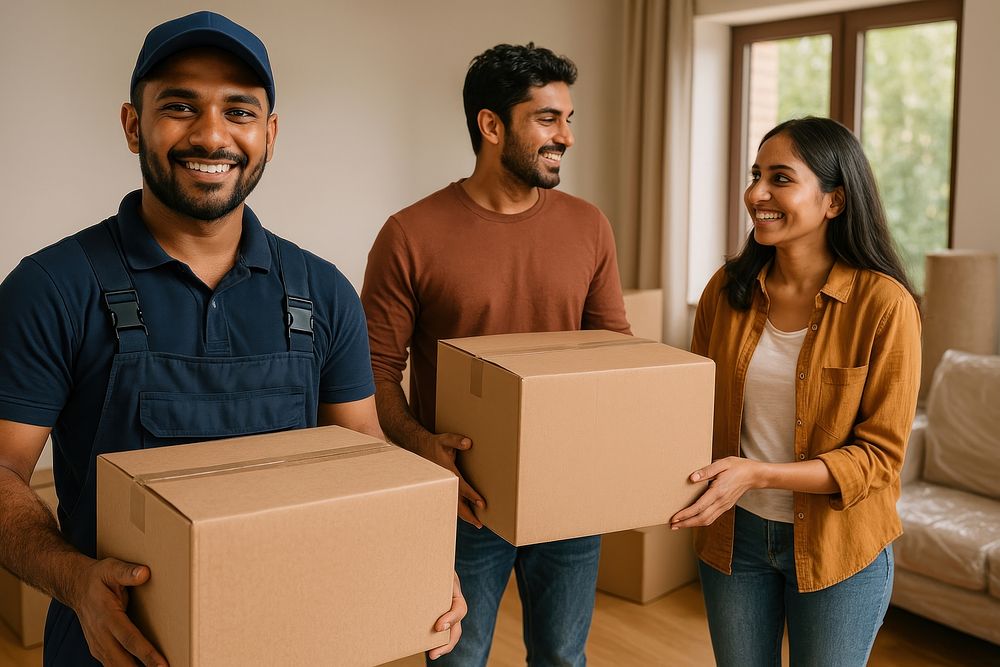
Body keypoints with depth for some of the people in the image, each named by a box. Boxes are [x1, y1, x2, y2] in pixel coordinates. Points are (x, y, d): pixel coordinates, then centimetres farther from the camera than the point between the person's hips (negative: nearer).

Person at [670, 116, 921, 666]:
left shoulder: (884, 304, -17)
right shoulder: (728, 289, -5)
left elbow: (879, 455, -15)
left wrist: (757, 474, -26)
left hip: (836, 547, -3)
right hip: (733, 537, 3)